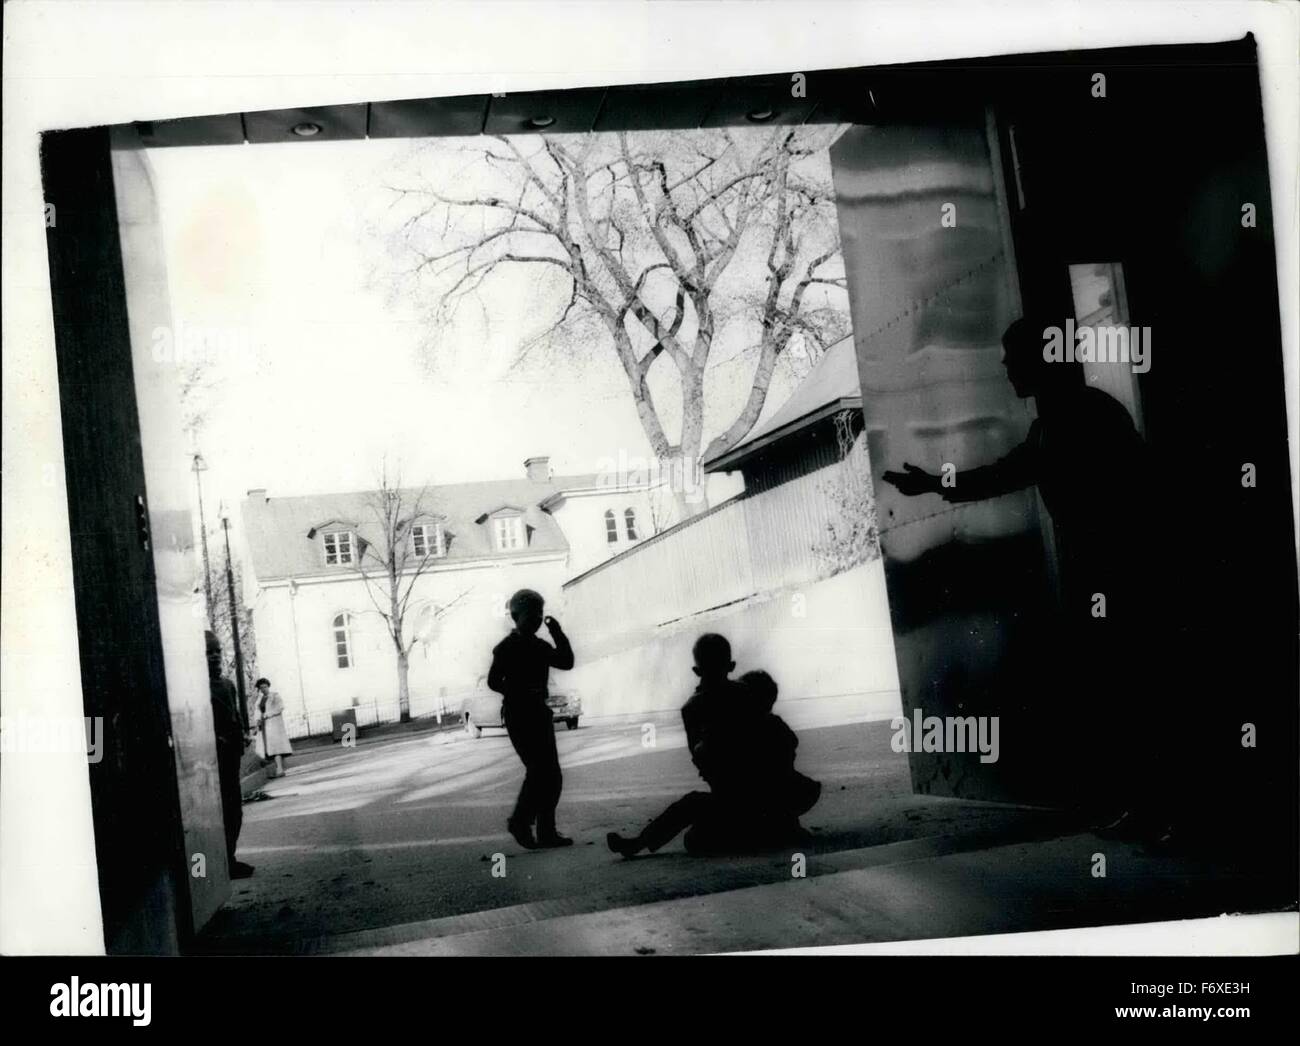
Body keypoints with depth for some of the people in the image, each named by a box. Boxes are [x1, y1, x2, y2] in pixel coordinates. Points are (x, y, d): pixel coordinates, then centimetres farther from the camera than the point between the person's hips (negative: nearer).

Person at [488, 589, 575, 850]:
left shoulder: (540, 646, 15)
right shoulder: (507, 647, -6)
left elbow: (566, 662, 8)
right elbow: (493, 681, -10)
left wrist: (557, 633, -1)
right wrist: (521, 693, -20)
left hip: (539, 712, 8)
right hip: (518, 714, -8)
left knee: (552, 775, 6)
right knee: (539, 770, -14)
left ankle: (546, 832, 11)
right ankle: (520, 822, 1)